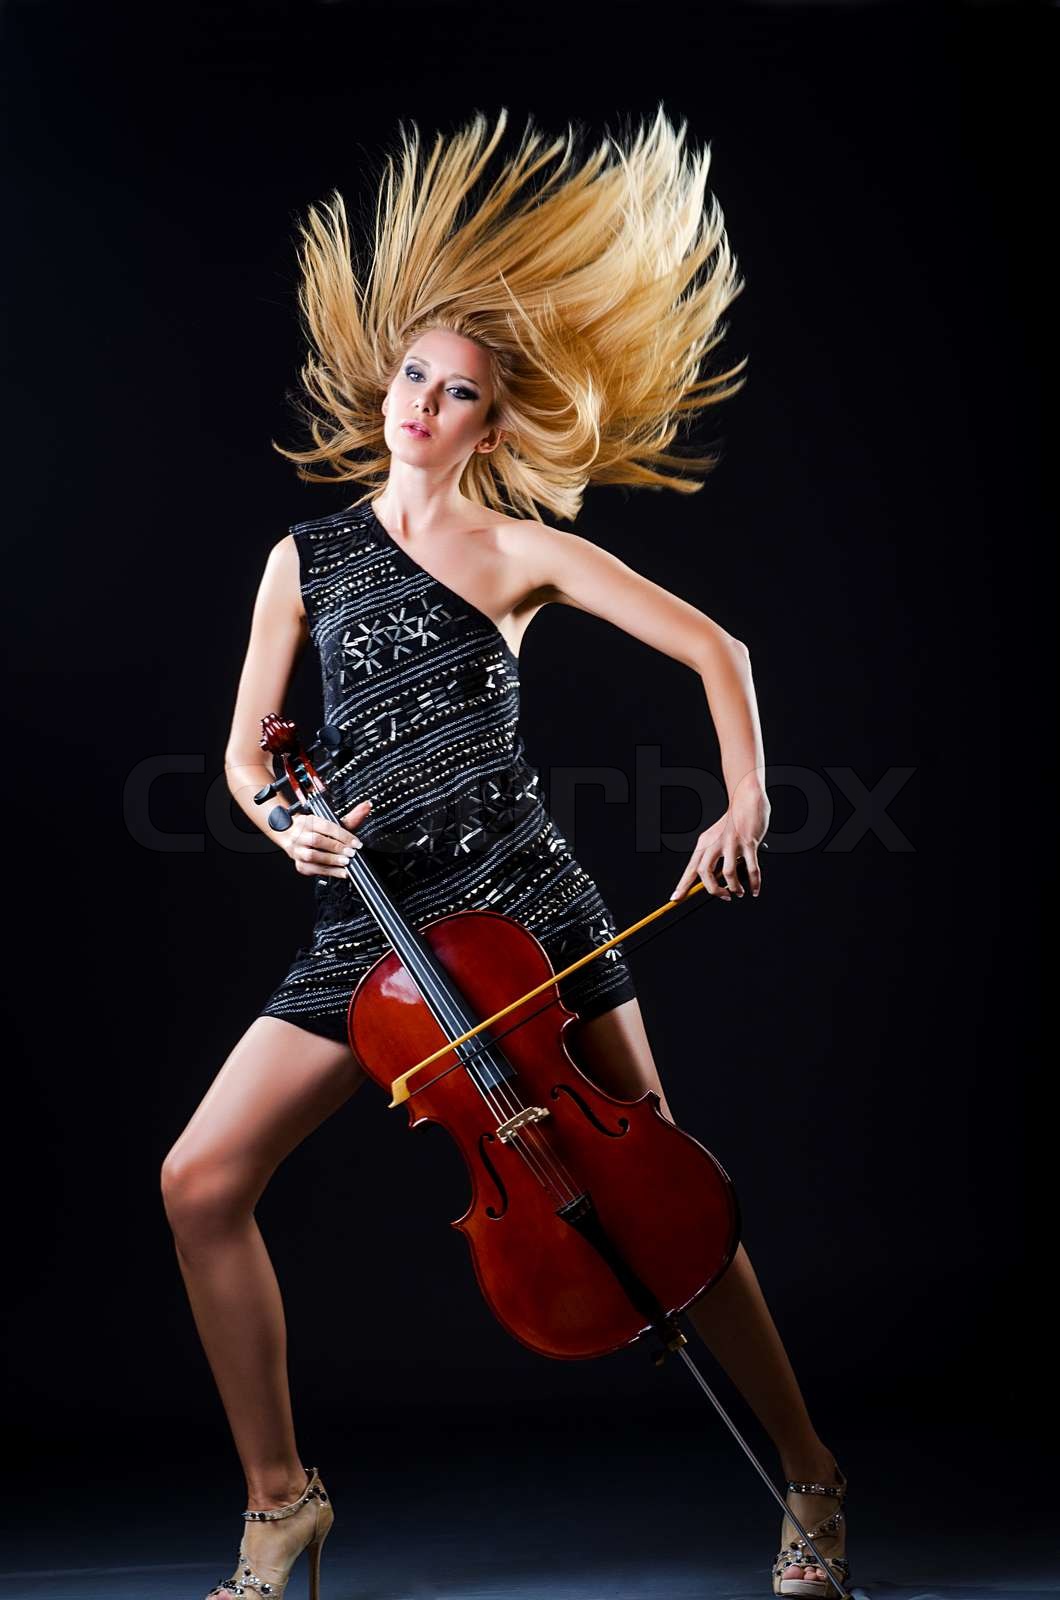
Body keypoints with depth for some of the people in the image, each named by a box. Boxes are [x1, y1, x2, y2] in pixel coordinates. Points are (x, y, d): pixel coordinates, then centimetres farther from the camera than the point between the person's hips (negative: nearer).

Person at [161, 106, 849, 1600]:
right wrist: (287, 822, -8)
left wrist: (746, 804, -13)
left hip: (522, 899, -3)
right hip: (369, 919, 3)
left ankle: (811, 1478, 21)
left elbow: (717, 647, 1)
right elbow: (246, 748, 14)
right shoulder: (304, 558, 12)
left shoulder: (524, 549, 3)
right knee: (202, 1179, -7)